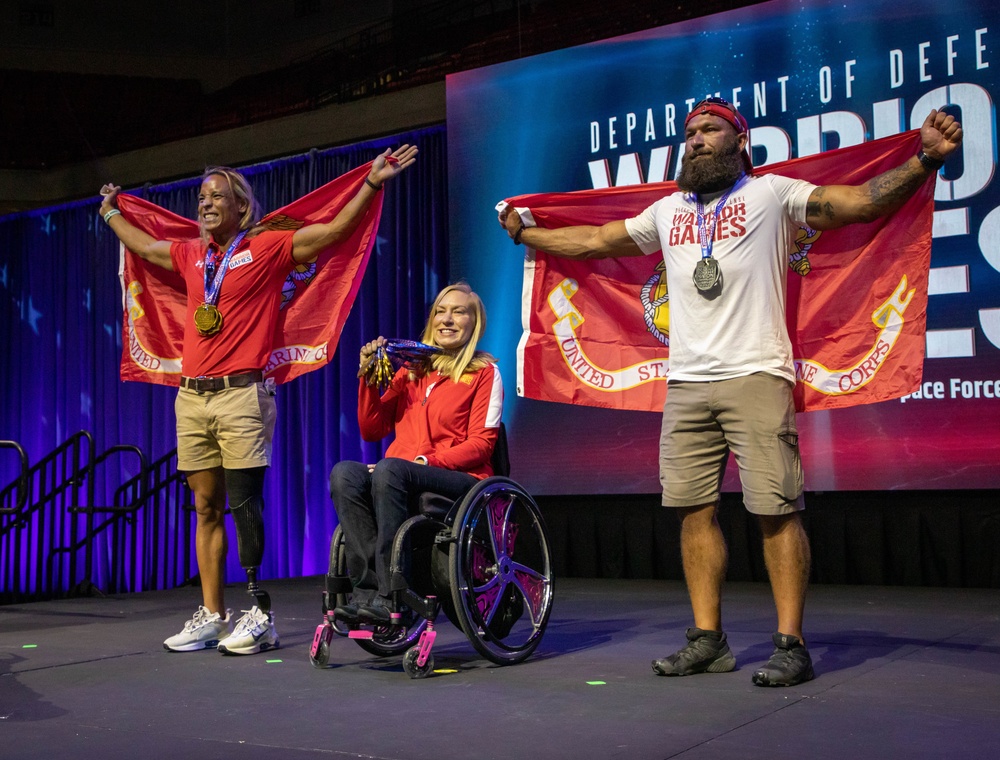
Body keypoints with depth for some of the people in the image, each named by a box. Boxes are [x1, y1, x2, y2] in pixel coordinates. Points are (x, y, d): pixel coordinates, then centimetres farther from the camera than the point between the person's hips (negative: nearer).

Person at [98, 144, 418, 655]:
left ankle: (260, 617, -2)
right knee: (206, 508, 8)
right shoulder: (190, 255, 18)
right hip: (192, 398, 6)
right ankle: (212, 616, 15)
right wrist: (110, 212, 51)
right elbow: (141, 246, 38)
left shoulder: (267, 247, 2)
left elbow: (334, 230, -3)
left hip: (241, 396, -6)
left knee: (244, 506, -8)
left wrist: (371, 183, -9)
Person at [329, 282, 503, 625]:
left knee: (389, 469, -36)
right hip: (397, 477, 5)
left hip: (461, 479, -5)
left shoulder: (484, 372, 7)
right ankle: (368, 587, -33)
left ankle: (389, 595, -35)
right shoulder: (411, 369, 21)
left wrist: (427, 461, -17)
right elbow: (372, 431, 19)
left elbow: (481, 443, -3)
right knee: (343, 473, -27)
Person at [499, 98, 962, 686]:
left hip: (756, 377, -5)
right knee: (695, 510, 4)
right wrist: (525, 233, 35)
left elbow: (862, 201, -3)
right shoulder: (668, 211, 21)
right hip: (686, 384, 5)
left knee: (776, 510, -7)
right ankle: (708, 640, 12)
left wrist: (926, 159, -17)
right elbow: (593, 241, 30)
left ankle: (791, 645, 0)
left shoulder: (772, 194, 6)